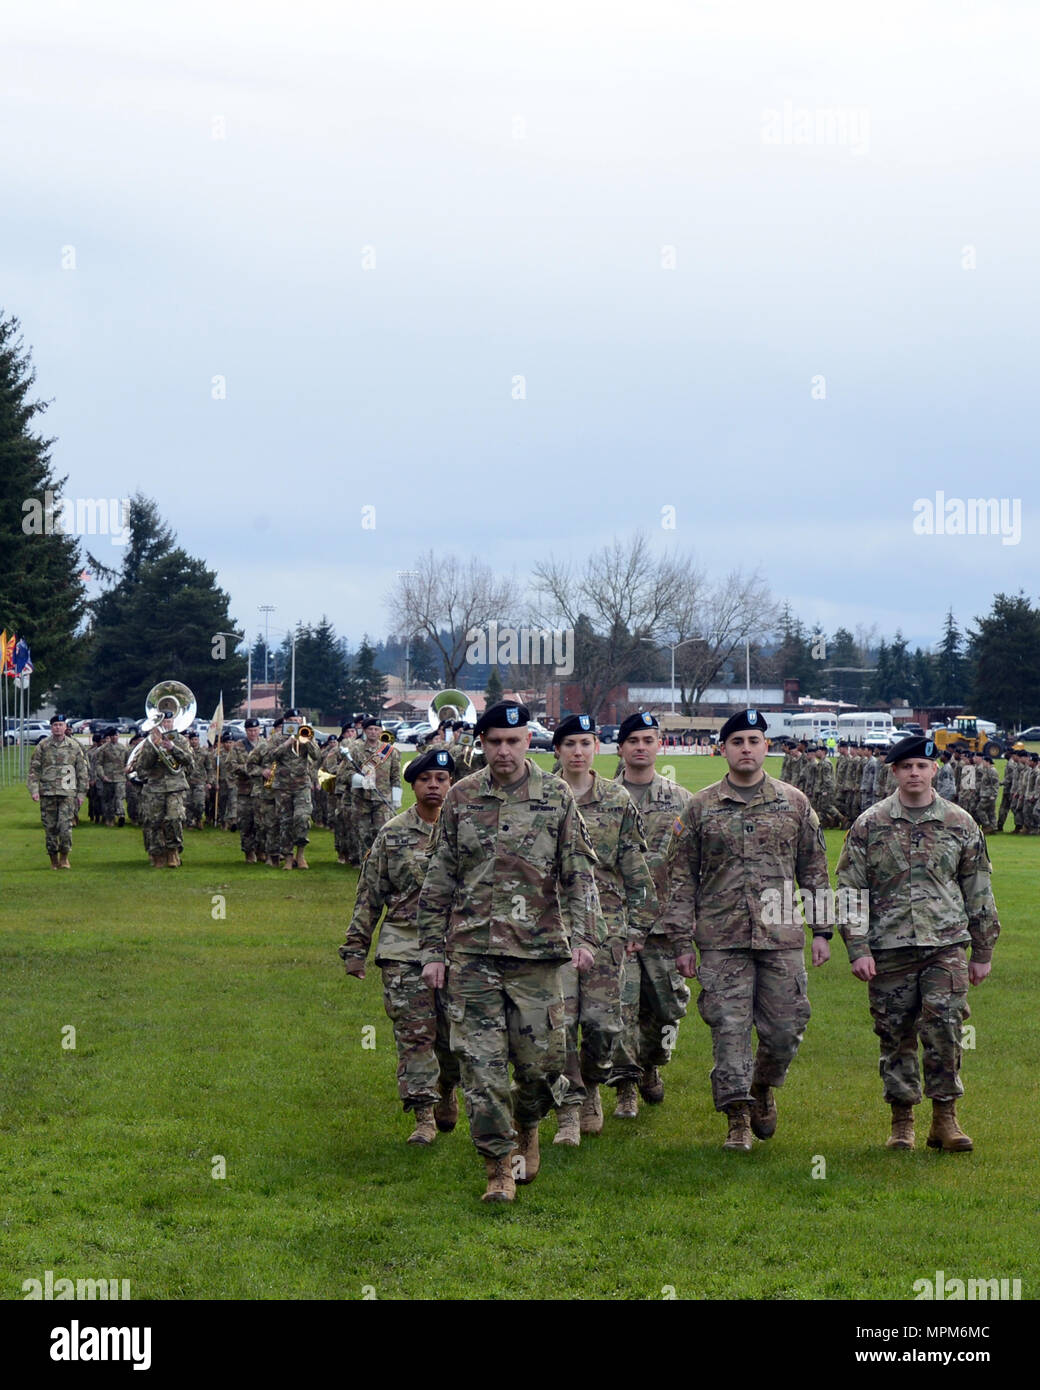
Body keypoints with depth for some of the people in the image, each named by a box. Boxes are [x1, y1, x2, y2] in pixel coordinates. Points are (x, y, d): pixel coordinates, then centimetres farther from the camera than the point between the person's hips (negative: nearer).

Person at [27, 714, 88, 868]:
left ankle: (64, 857, 4)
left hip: (68, 792, -1)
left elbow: (82, 772, 11)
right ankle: (54, 860, 14)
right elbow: (34, 769, 4)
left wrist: (81, 793, 7)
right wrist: (34, 790, -6)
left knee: (65, 825, -12)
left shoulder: (74, 747, 6)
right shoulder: (42, 746, 4)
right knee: (50, 827, 3)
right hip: (47, 792, 1)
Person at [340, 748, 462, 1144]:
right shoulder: (392, 835, 4)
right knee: (414, 1033, -5)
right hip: (404, 948, -1)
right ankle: (424, 1116, -2)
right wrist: (355, 947, 6)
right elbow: (369, 895, 8)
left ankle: (447, 1090, 33)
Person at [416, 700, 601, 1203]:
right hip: (471, 950, 1)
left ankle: (526, 1129, 31)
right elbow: (438, 880, 10)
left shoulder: (556, 797, 4)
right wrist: (433, 949, 6)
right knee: (481, 1062, -3)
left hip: (536, 950, -1)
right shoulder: (461, 798, 6)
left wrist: (583, 936, -10)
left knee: (541, 1057, 1)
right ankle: (499, 1167, 5)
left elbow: (579, 873, 3)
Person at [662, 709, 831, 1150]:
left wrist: (822, 931, 7)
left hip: (782, 937, 1)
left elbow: (814, 871, 12)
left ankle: (763, 1087, 30)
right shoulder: (700, 808, 4)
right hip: (722, 941, -1)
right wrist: (682, 942, 1)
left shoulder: (794, 804, 8)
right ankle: (738, 1118, 5)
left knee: (785, 1029, 2)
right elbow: (682, 878, 5)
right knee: (729, 1028, -3)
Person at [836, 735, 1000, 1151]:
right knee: (896, 1036, 5)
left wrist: (982, 952, 11)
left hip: (946, 946, 0)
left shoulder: (961, 825, 6)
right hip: (888, 949, 0)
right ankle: (902, 1121, 16)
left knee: (944, 1029, -10)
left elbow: (978, 892, 12)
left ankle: (945, 1118, 1)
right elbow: (850, 891, 3)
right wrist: (858, 950, -5)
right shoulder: (869, 826, 3)